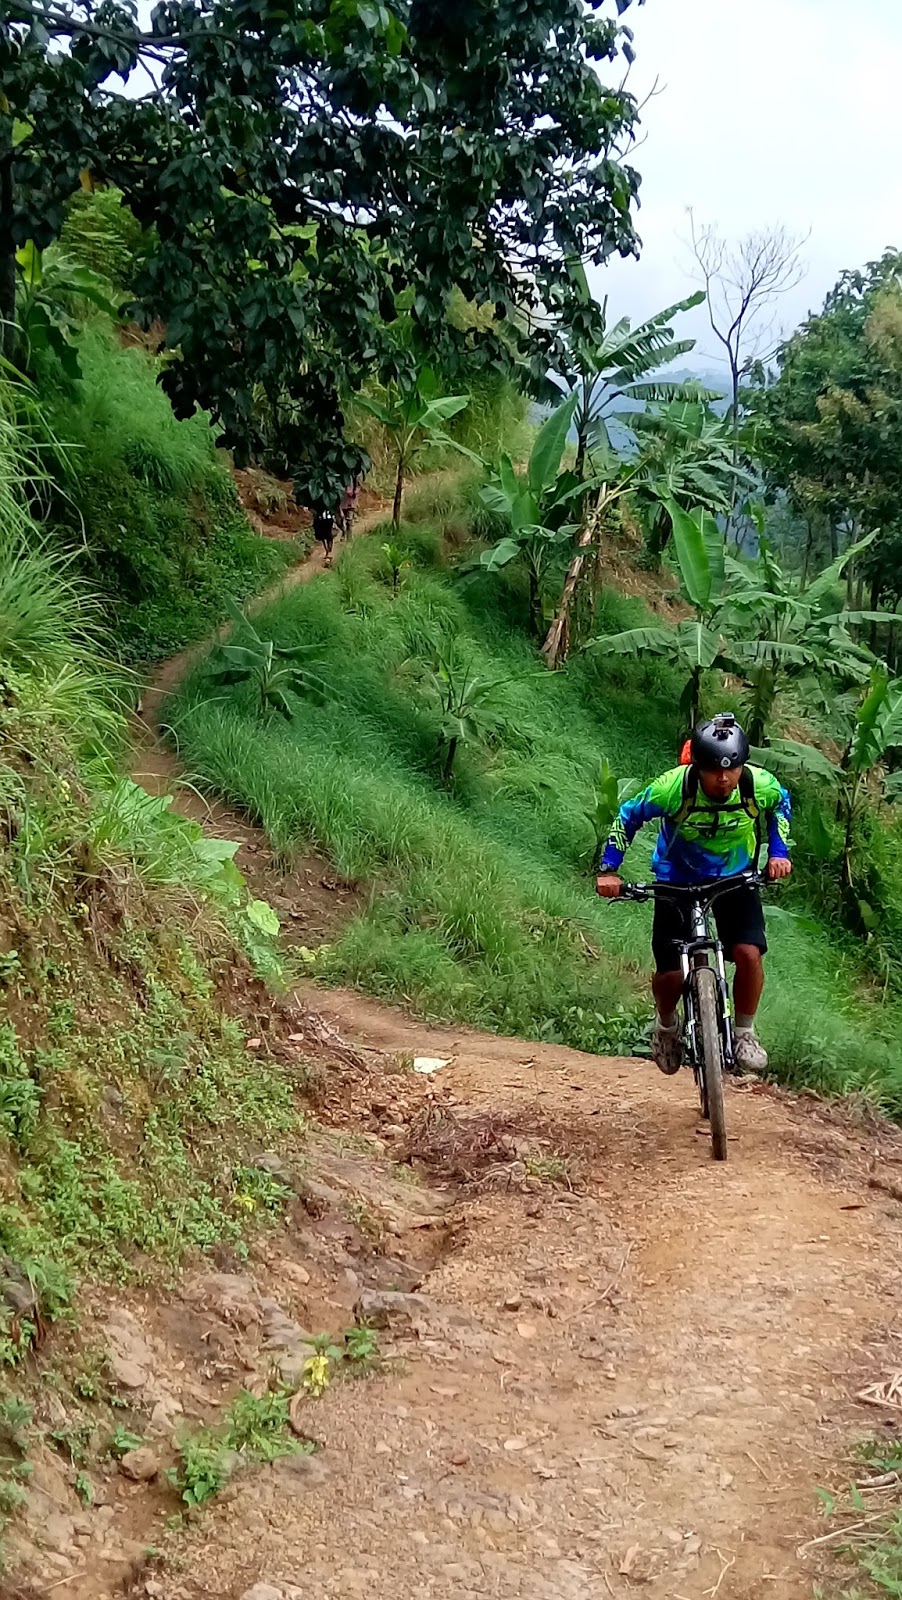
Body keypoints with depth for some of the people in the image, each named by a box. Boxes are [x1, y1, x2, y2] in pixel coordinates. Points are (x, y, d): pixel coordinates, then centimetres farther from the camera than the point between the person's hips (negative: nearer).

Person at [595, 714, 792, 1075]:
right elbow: (628, 817, -13)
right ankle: (666, 1025, 28)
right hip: (677, 880, -1)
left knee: (749, 953, -20)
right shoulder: (674, 787, -31)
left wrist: (778, 852, -8)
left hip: (736, 878, 1)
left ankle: (744, 1031, 6)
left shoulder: (761, 785, -25)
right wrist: (608, 870, -18)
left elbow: (781, 804, 2)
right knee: (671, 973, -7)